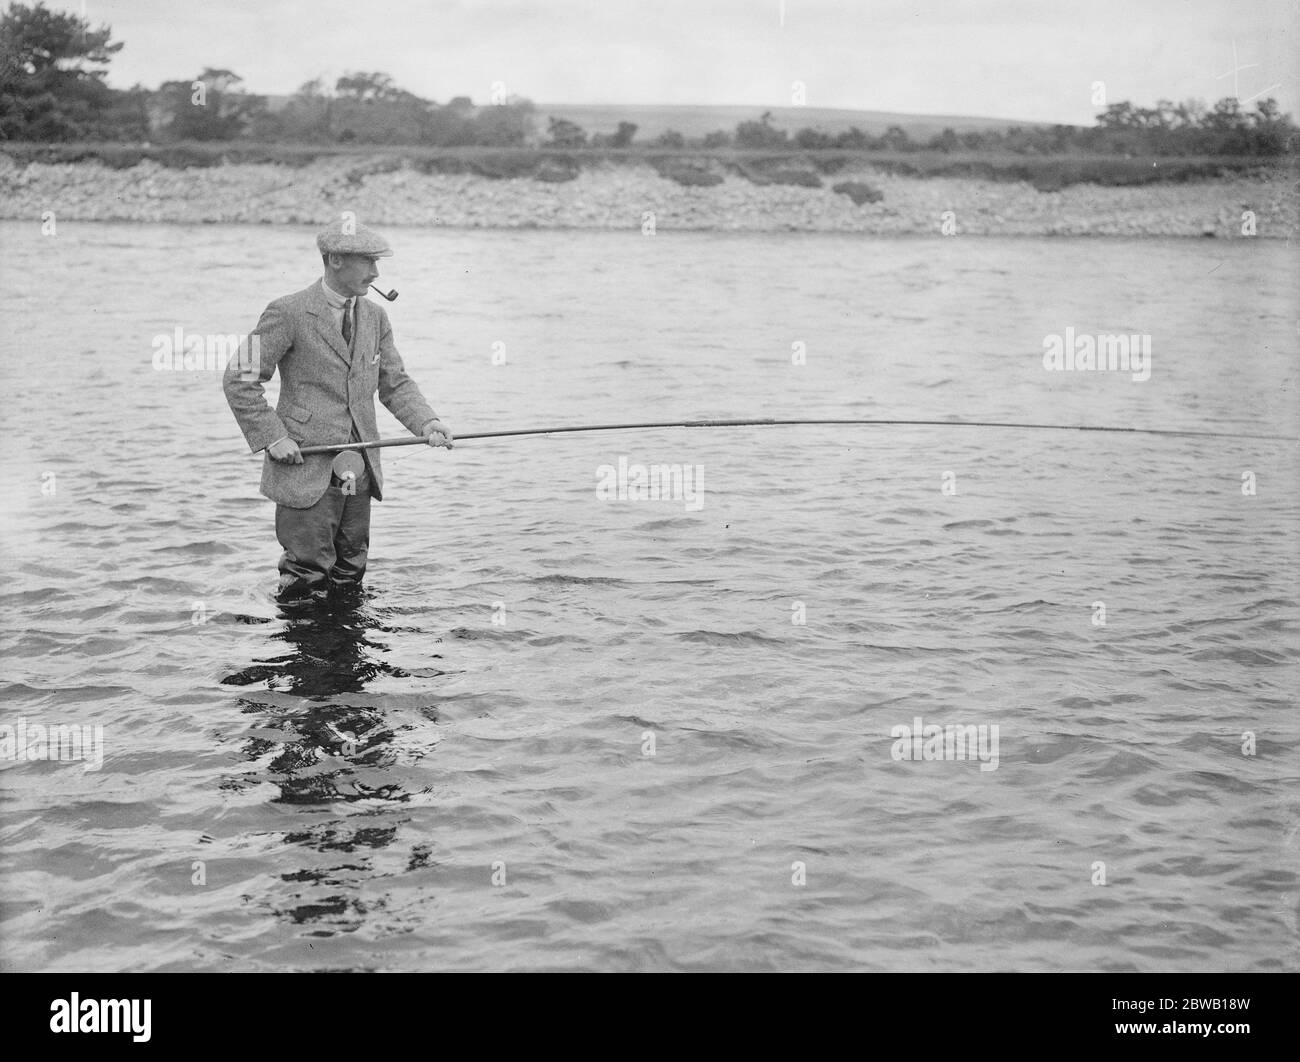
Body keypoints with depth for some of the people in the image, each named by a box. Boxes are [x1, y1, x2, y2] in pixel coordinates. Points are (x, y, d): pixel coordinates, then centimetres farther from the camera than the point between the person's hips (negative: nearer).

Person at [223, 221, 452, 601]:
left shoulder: (375, 317, 11)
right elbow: (239, 380, -7)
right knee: (307, 577, -5)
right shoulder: (288, 313, -9)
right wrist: (272, 437, -14)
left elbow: (395, 383, 14)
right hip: (307, 473, -6)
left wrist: (426, 422, -4)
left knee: (349, 580, 12)